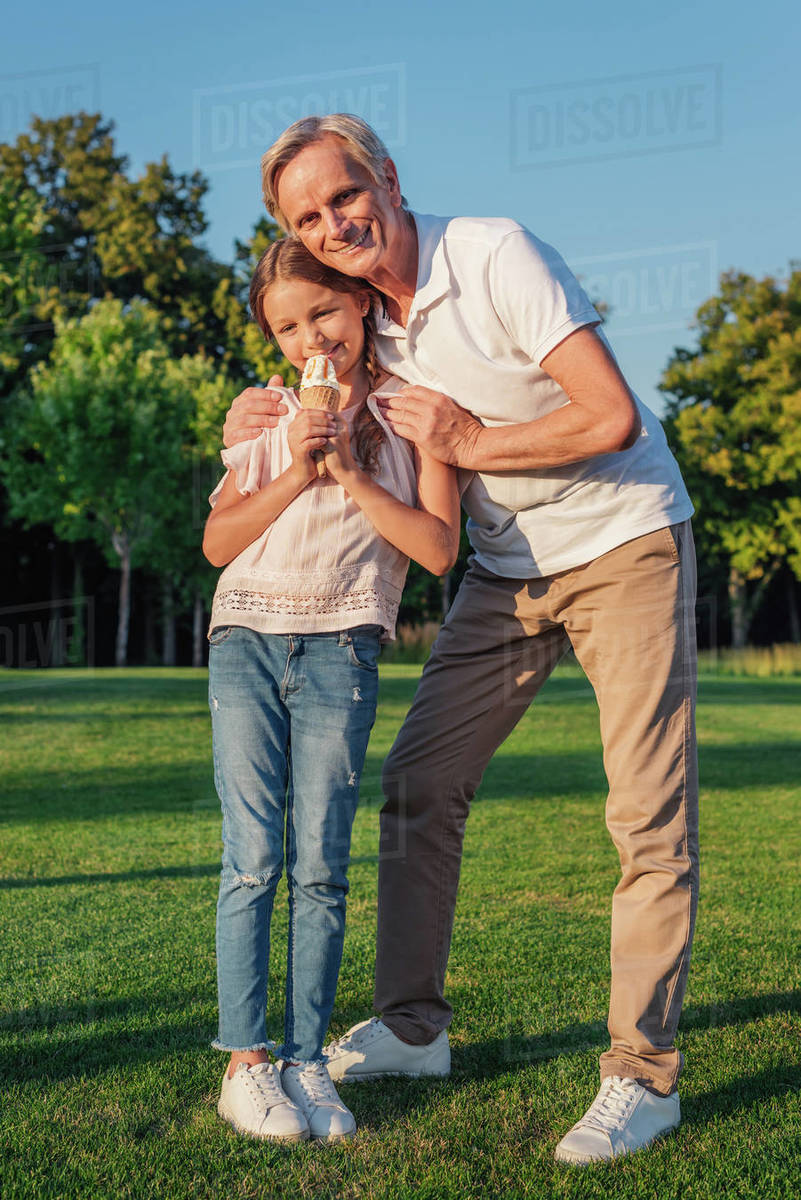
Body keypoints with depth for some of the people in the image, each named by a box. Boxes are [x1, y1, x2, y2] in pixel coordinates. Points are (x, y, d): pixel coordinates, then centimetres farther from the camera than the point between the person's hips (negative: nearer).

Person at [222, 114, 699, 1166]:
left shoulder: (496, 255, -19)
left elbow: (614, 418, -25)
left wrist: (471, 441, -18)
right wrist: (261, 426, -5)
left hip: (624, 539, -6)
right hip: (508, 568, 7)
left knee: (650, 815, -7)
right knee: (418, 781, 4)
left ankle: (644, 1075, 3)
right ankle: (414, 1026, 17)